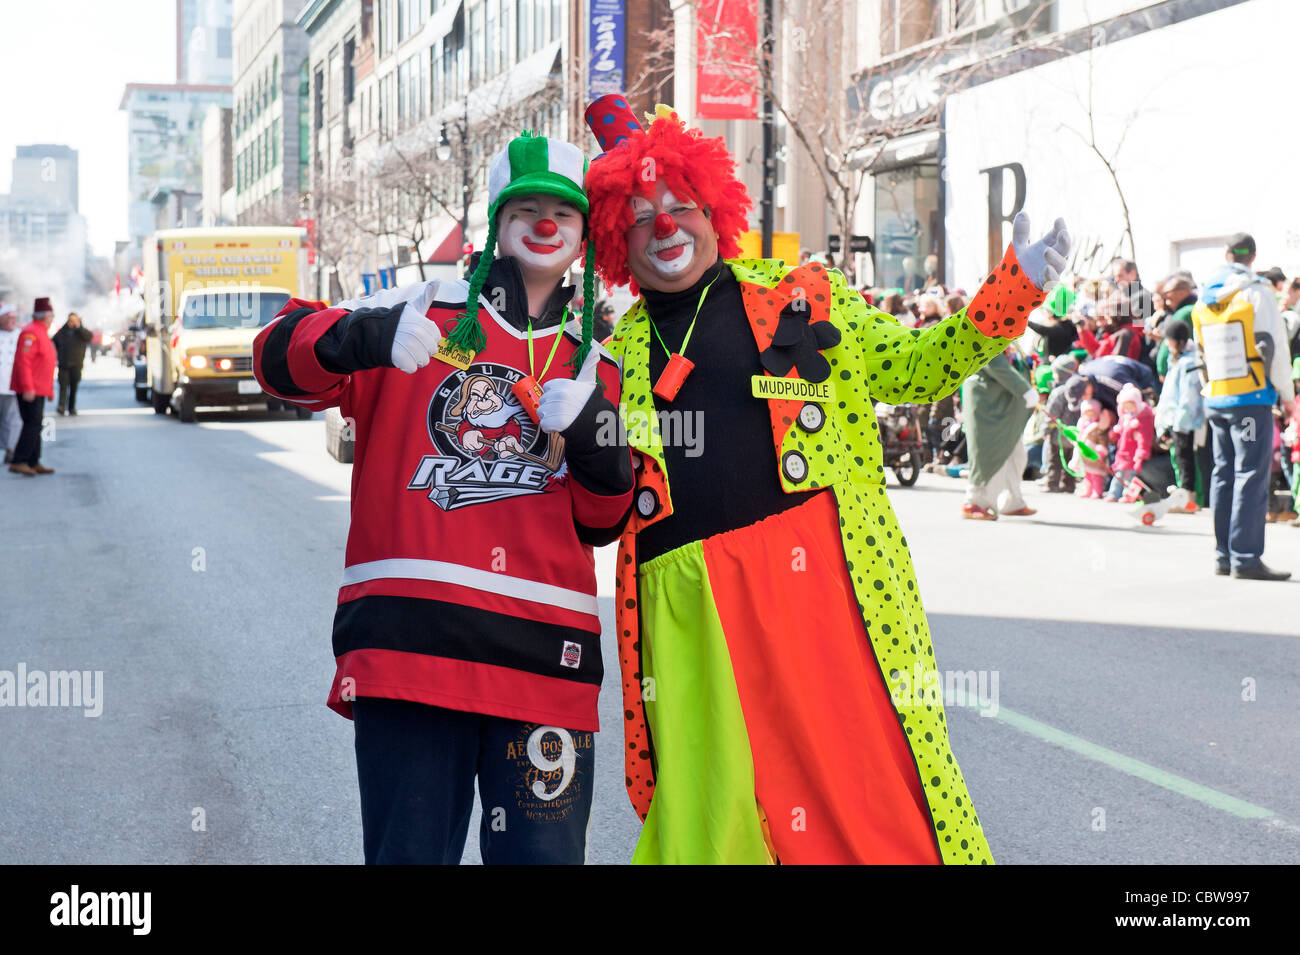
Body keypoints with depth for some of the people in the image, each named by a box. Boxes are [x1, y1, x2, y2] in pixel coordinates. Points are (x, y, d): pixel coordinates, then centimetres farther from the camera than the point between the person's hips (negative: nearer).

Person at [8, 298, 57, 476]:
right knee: (32, 424, -12)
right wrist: (28, 388, -26)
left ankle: (33, 463, 16)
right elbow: (23, 361, -22)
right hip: (30, 391, -10)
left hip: (37, 390, 10)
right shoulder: (31, 333, -15)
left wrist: (49, 389, 23)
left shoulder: (42, 334, 17)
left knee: (35, 426, 12)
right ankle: (17, 462, -12)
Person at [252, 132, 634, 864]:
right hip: (408, 636, -2)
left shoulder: (593, 365, 19)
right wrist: (361, 338, -21)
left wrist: (596, 441, -4)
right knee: (409, 850, 0)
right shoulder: (424, 313, 9)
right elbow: (281, 358, -1)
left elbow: (601, 525, 17)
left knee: (542, 853, 3)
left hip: (543, 652, 3)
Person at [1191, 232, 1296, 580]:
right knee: (1251, 476, -6)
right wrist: (1287, 394, -2)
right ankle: (1245, 558, -10)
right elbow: (1274, 346, -10)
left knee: (1224, 475, 11)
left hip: (1215, 400, 6)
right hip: (1251, 398, -6)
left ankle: (1223, 555, 14)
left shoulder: (1203, 299, 10)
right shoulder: (1256, 292, -9)